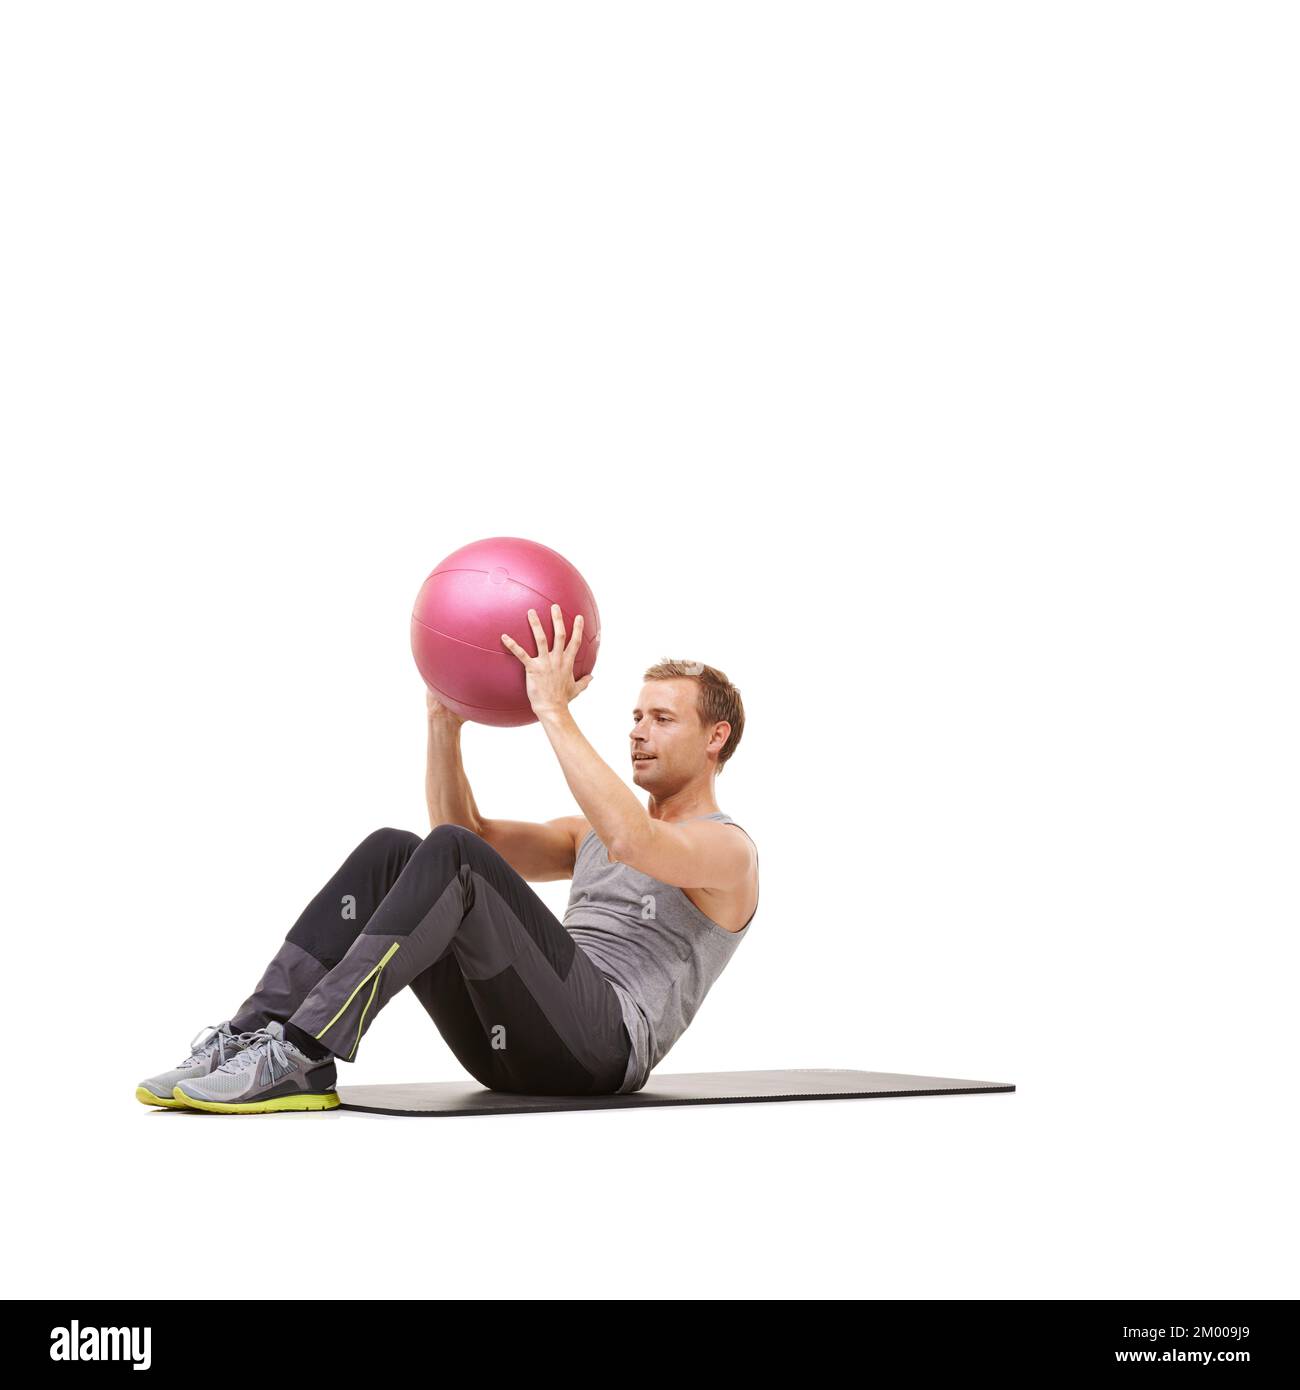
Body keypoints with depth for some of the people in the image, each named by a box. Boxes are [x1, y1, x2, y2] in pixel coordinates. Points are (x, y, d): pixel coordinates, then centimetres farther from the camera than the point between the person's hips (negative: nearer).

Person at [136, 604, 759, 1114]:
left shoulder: (729, 850, 5)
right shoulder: (589, 834, 31)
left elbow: (631, 841, -19)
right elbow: (468, 832, 22)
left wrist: (554, 711, -17)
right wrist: (445, 720, 9)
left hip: (600, 1041, -7)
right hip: (515, 1041, 7)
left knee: (453, 858, -27)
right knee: (391, 852, -11)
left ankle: (300, 1057, -35)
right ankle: (253, 1035, -21)